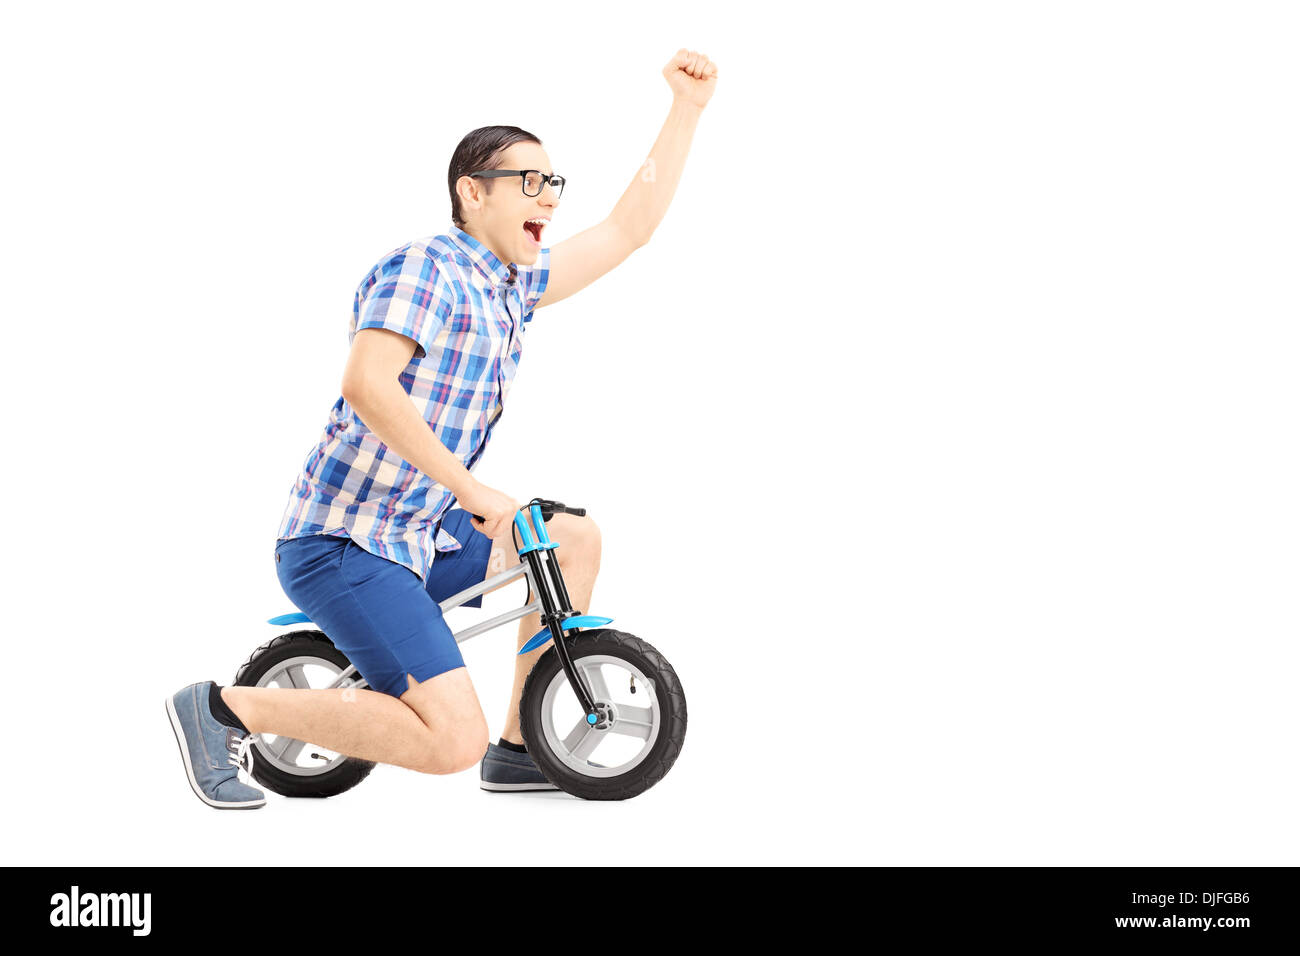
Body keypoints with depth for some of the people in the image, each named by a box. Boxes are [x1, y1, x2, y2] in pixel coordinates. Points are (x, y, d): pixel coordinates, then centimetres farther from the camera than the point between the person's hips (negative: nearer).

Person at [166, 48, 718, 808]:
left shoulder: (513, 284, 13)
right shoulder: (423, 268, -12)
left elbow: (630, 229, 20)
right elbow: (367, 385, -27)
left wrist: (688, 106, 17)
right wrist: (471, 490, -27)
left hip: (420, 537, 9)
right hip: (344, 545, -9)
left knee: (577, 539, 14)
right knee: (452, 742, -18)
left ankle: (520, 748, 18)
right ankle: (227, 708, -6)